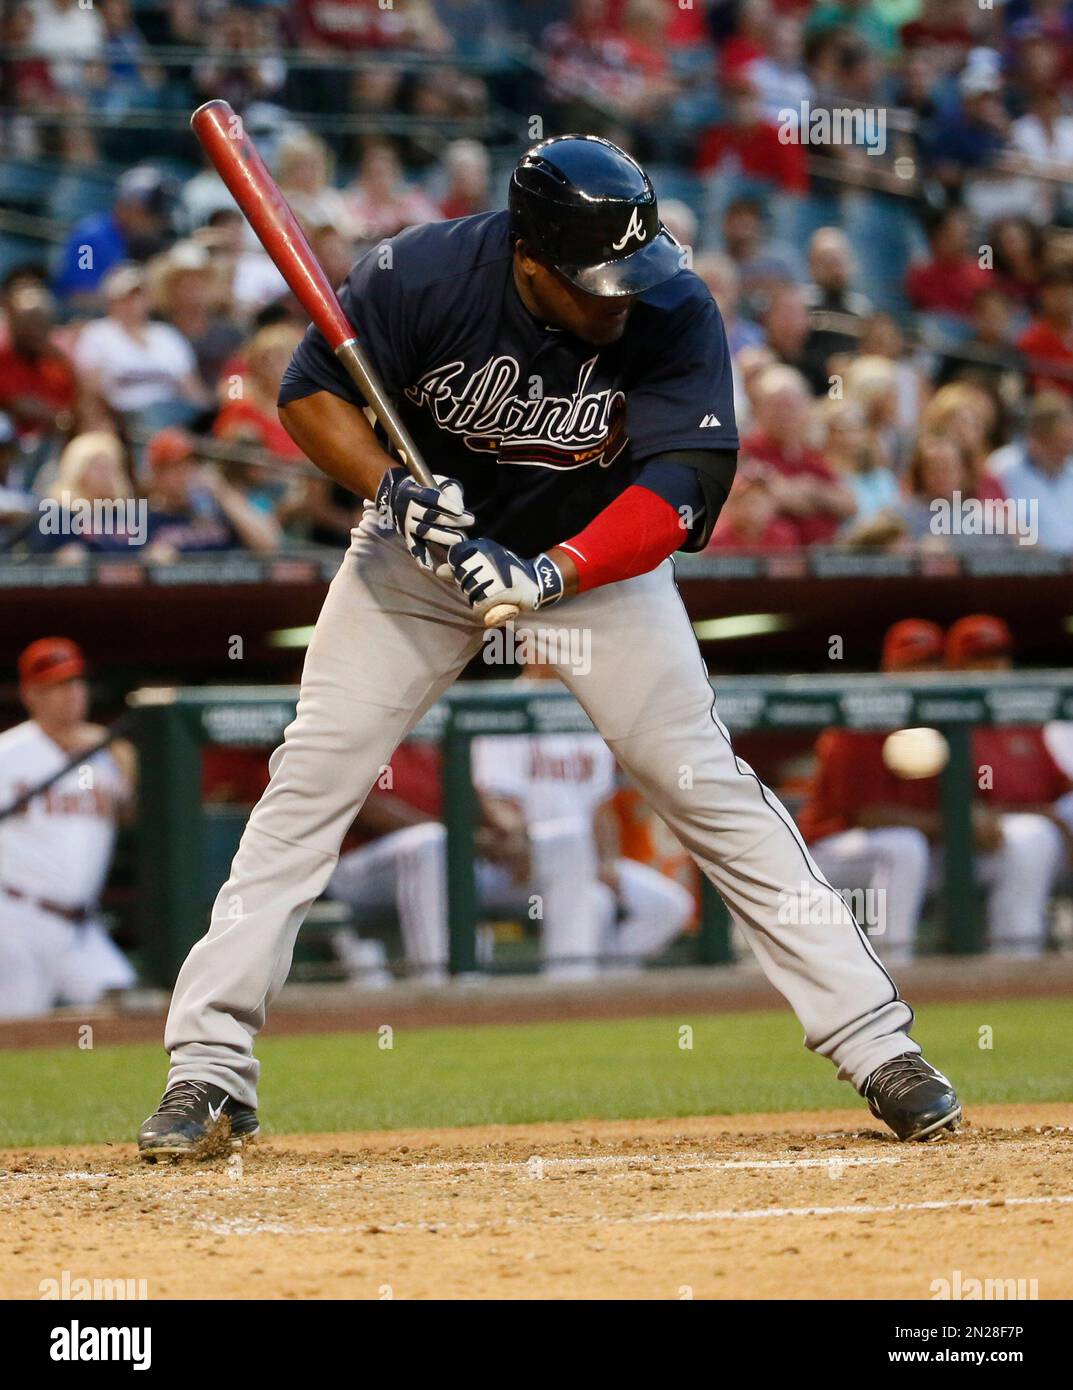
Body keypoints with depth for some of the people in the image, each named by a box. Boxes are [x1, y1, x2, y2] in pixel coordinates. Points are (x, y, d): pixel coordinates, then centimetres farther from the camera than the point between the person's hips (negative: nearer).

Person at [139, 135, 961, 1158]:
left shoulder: (676, 316, -26)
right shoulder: (425, 275, -27)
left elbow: (674, 494, -32)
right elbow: (312, 391, -15)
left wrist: (548, 577, -46)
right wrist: (393, 490, -32)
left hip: (595, 561, 0)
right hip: (423, 546, 0)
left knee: (707, 786, -7)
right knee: (312, 778, -9)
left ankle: (877, 1044, -2)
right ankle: (211, 1067, -4)